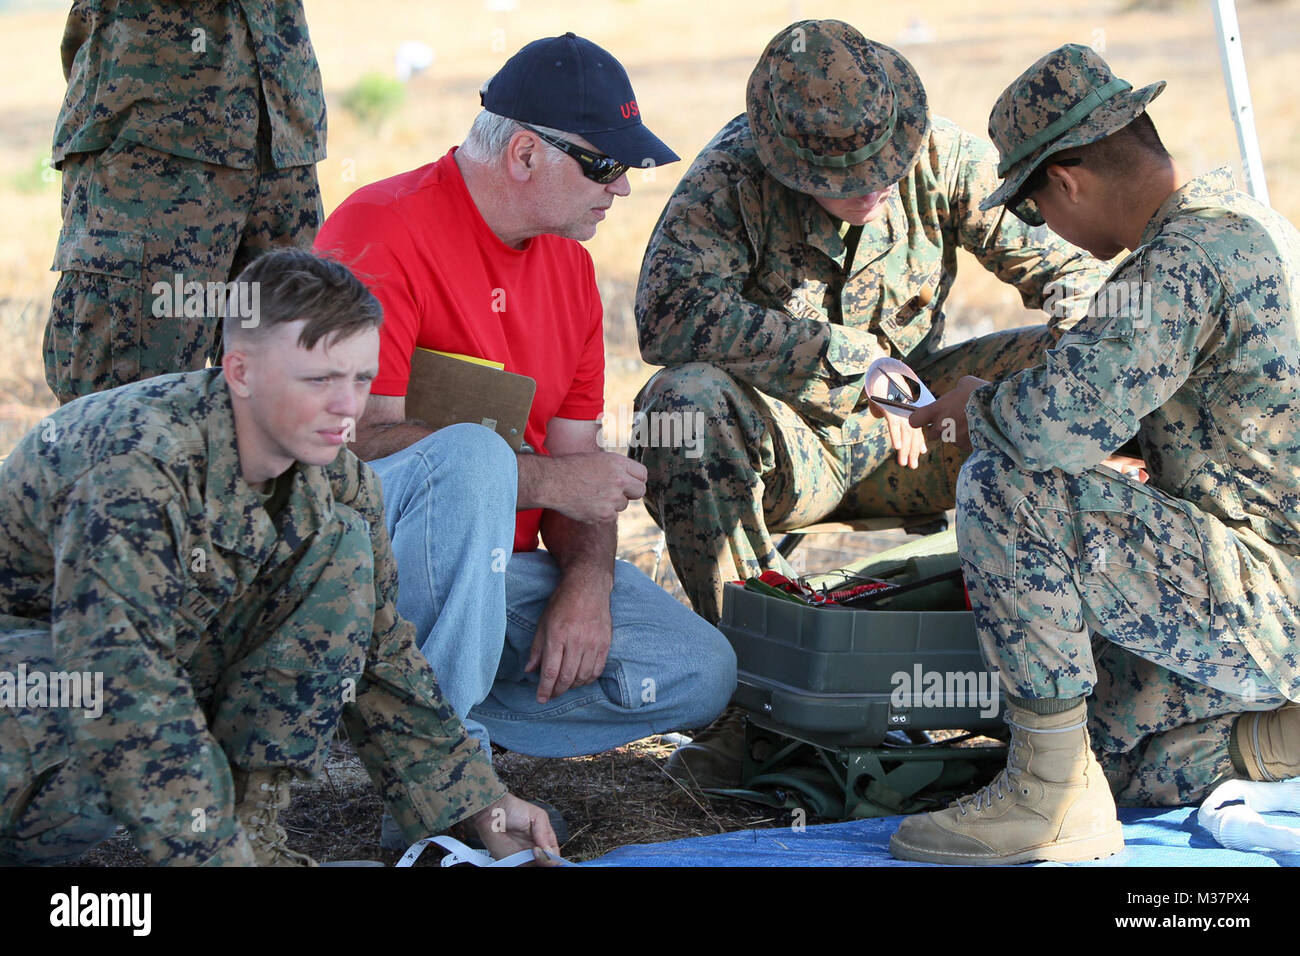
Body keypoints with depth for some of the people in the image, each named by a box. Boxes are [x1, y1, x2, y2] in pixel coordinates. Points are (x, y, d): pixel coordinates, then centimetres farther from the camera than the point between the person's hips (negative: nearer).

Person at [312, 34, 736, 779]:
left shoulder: (570, 265, 11)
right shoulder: (381, 231, -14)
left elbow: (577, 454, 10)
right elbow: (364, 438, -23)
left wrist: (588, 580, -10)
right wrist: (548, 480, -23)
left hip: (506, 565, 7)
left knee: (701, 674, -9)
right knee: (471, 454, -38)